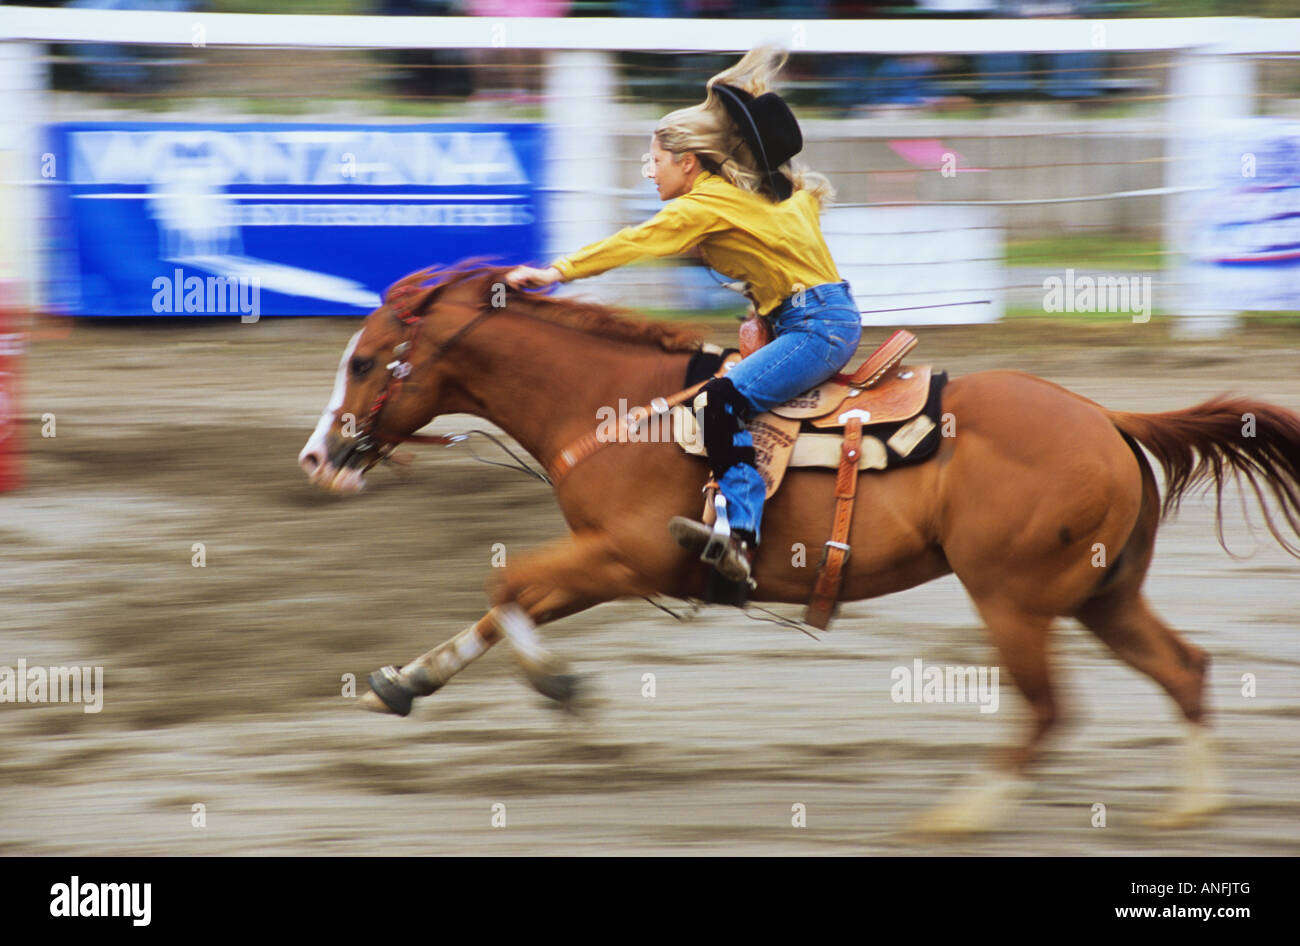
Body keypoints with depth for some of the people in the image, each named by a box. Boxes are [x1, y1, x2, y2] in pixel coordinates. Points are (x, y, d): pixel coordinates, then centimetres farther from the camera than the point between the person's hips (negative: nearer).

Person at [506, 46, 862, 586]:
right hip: (820, 321, 11)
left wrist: (559, 272, -18)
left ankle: (741, 540, -39)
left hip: (820, 326, -11)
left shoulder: (707, 203, -11)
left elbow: (638, 242, -16)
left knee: (724, 398, -27)